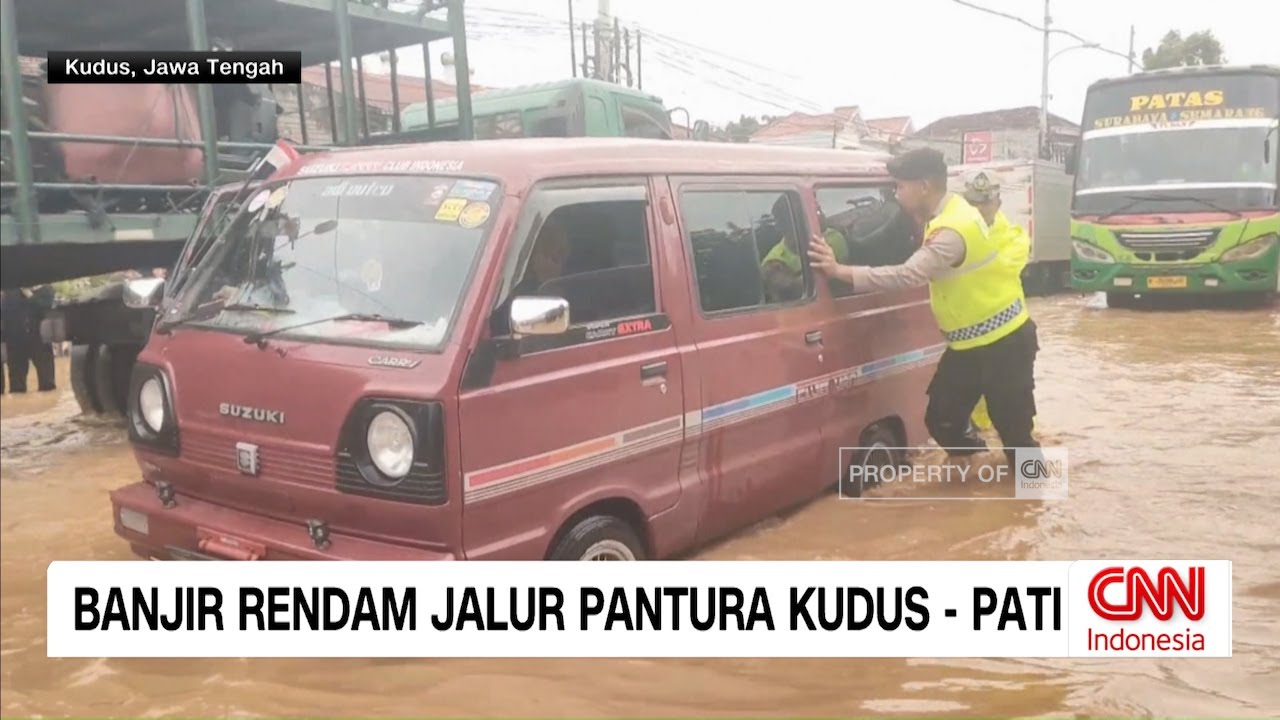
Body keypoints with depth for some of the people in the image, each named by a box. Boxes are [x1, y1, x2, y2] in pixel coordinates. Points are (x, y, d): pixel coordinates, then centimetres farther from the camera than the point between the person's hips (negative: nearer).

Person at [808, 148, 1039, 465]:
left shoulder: (953, 231, -27)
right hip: (968, 343, 9)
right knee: (941, 419, 9)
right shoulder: (944, 214, 4)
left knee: (1014, 432, 0)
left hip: (1004, 341, -9)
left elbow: (908, 275, -37)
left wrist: (840, 271, -37)